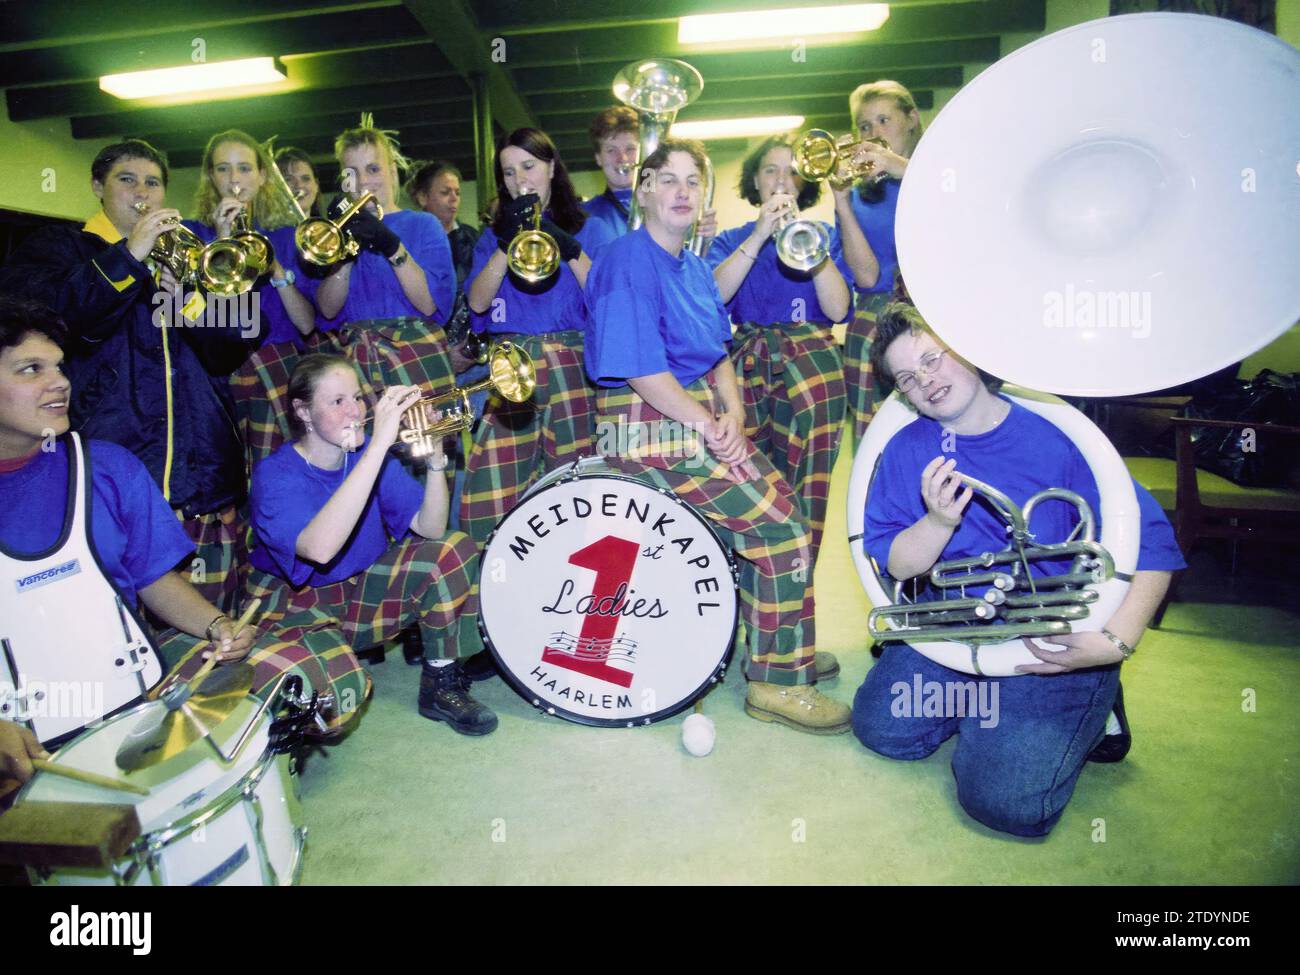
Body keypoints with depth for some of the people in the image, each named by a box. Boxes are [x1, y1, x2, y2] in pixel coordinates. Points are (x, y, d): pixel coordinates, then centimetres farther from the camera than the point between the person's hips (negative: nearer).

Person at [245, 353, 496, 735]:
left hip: (362, 589, 5)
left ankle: (442, 684, -5)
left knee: (454, 548, -16)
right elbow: (320, 548, -44)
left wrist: (435, 458, -31)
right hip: (295, 606, -5)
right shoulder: (275, 474, -22)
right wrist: (379, 444, -46)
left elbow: (430, 528, -13)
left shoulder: (366, 453, -7)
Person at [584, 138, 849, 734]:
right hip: (651, 431, -9)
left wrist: (732, 412, -3)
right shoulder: (628, 261, -13)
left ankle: (780, 642, 27)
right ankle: (777, 683, 2)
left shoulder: (693, 266, 15)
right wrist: (709, 427, -16)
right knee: (783, 532, -12)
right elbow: (642, 371, -20)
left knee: (782, 512, 8)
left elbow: (718, 353, 15)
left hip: (702, 417, 9)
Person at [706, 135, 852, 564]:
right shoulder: (732, 239, 19)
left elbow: (838, 308, 0)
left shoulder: (823, 235, 17)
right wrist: (760, 235, -7)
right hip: (746, 361, 1)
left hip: (810, 351, 0)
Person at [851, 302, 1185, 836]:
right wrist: (939, 521, -23)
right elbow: (894, 565, -2)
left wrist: (1115, 643, -23)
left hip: (1060, 638, -4)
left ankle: (1085, 711, 13)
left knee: (1003, 799, -17)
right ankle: (986, 701, 18)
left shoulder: (1056, 432, -13)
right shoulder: (907, 451, -2)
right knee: (882, 726, -7)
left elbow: (1151, 541, -12)